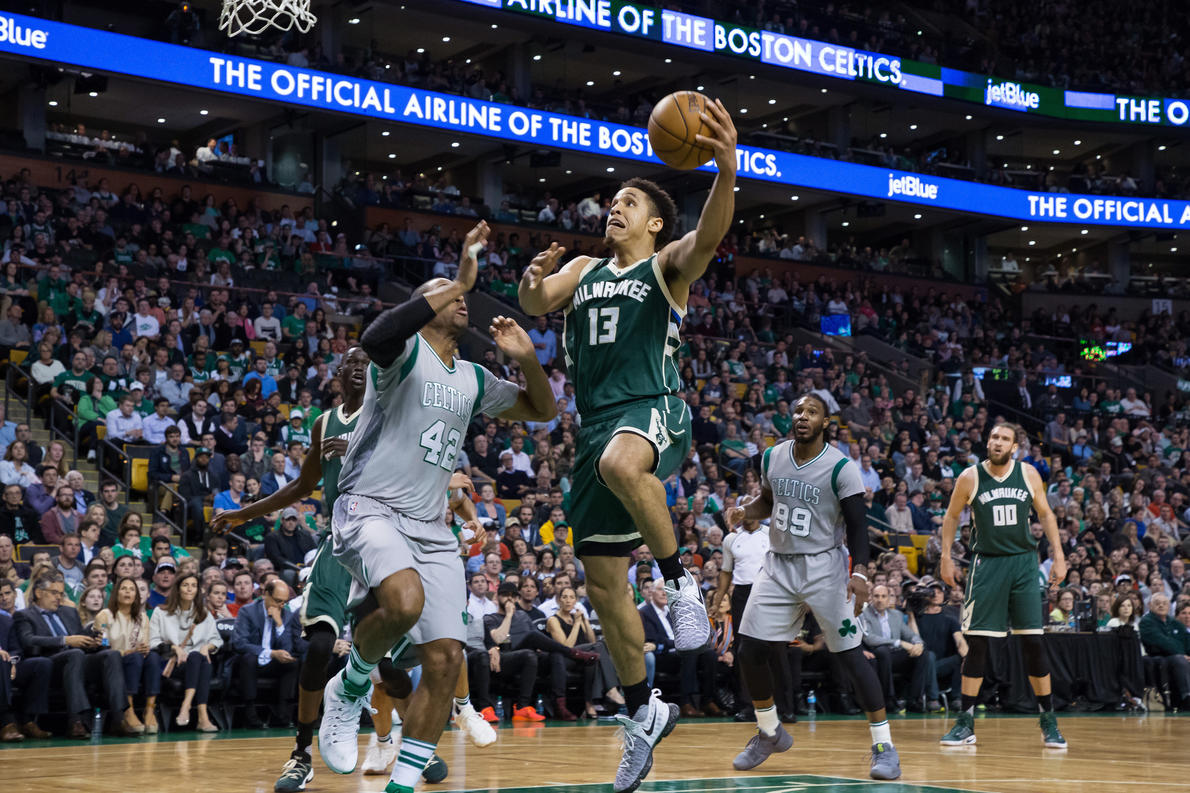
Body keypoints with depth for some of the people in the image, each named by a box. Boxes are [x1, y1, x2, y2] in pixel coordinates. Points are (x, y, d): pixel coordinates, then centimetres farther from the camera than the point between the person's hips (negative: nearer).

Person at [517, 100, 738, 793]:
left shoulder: (669, 263, 5)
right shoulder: (583, 270, 20)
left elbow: (708, 237, -17)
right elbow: (535, 305, 3)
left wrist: (728, 170, -37)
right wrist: (534, 279, -22)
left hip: (654, 411, -6)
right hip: (597, 425, 6)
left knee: (620, 462, -43)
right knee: (605, 587, 7)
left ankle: (682, 580, -25)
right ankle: (645, 713, 21)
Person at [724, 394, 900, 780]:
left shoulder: (841, 468, -13)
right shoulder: (772, 457, 3)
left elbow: (858, 525, -12)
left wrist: (859, 573, -26)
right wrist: (744, 509, -2)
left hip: (824, 567, -5)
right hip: (778, 564, 5)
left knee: (850, 654, -10)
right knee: (750, 650, 0)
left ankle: (883, 745, -1)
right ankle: (769, 733, 22)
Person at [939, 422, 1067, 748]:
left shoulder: (1028, 474, 1)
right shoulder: (970, 477, -3)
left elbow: (1046, 515, 10)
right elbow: (951, 516, 9)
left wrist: (1058, 556, 4)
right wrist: (946, 556, 2)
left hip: (1023, 562, 1)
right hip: (986, 563, -1)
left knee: (1033, 642, -2)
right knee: (976, 643, -3)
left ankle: (1048, 721, 8)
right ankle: (965, 723, 4)